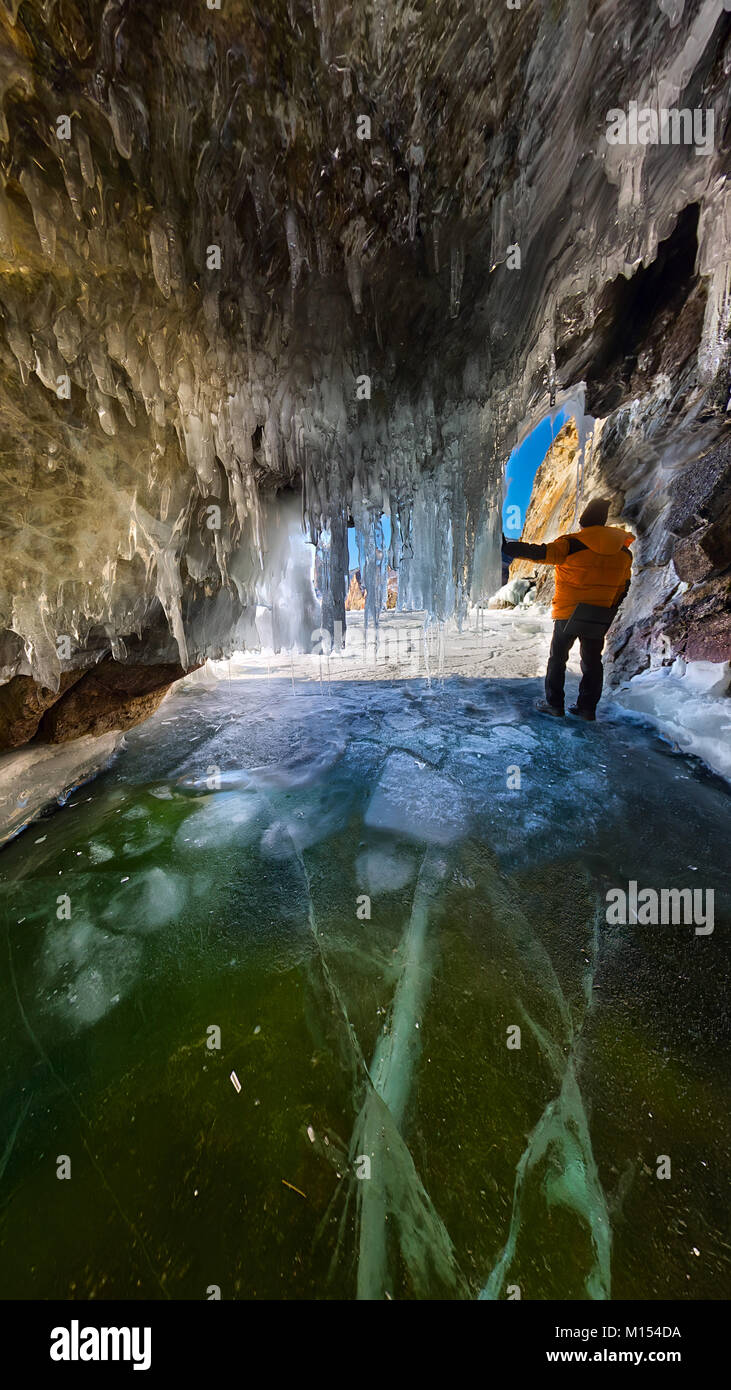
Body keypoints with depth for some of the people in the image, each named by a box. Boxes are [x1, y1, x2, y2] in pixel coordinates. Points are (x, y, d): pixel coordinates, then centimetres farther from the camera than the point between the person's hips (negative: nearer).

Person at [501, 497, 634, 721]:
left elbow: (540, 553, -23)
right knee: (592, 661, 14)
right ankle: (587, 708, 19)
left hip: (568, 613, -4)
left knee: (558, 657, 10)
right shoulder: (623, 551, 4)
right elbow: (623, 587, 10)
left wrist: (508, 547, -18)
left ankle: (554, 704, 14)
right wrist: (608, 614, 20)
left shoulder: (572, 544, -16)